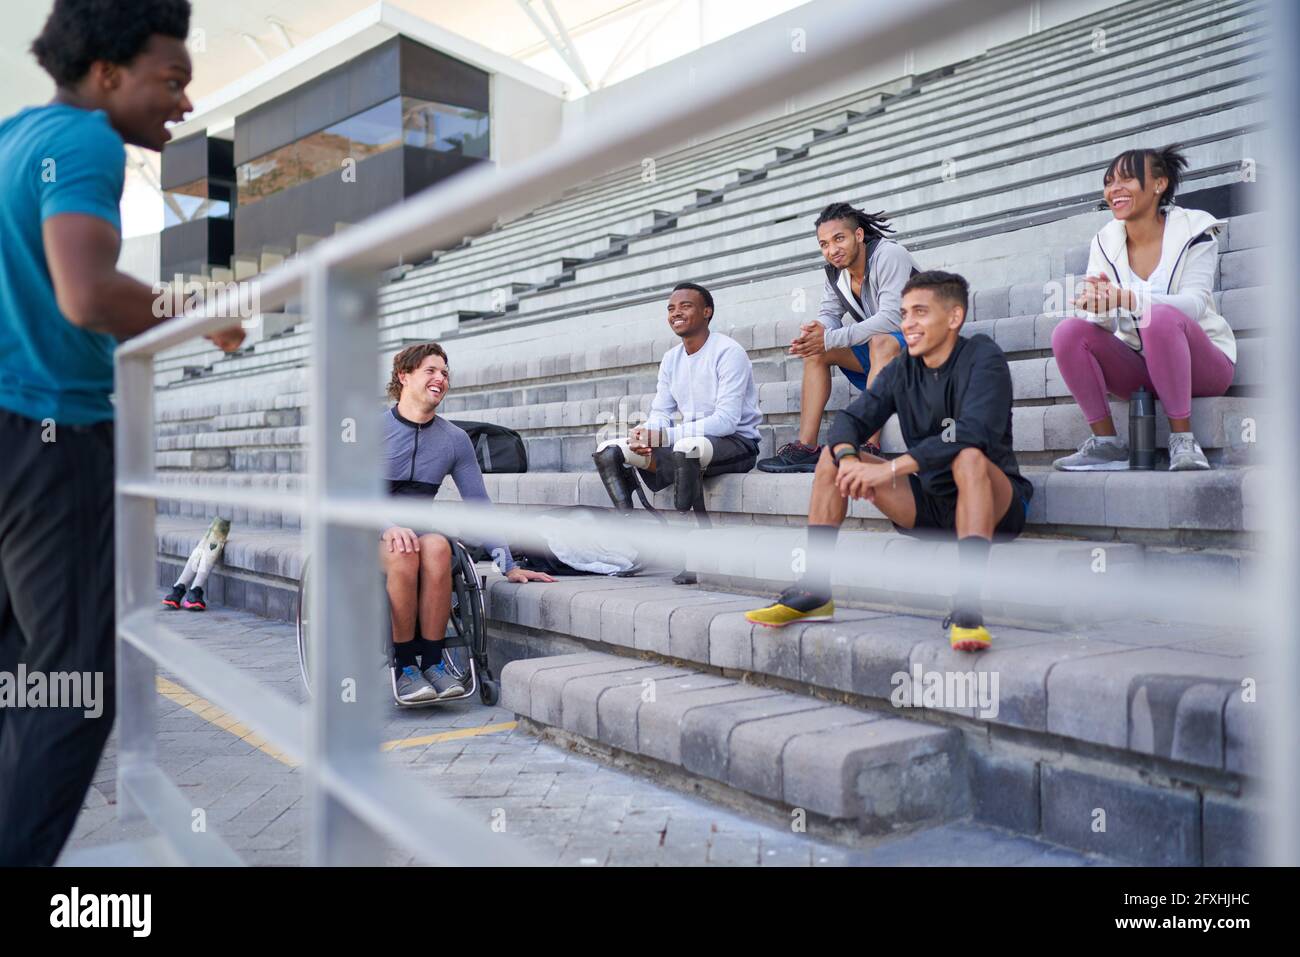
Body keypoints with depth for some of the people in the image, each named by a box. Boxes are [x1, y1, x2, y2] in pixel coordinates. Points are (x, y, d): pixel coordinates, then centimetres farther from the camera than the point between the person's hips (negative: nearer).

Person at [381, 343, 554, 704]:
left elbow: (479, 505, 8)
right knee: (403, 553, -36)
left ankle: (432, 662, -22)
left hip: (420, 527, 3)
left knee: (437, 546, -33)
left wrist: (508, 565, 1)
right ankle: (404, 667, -20)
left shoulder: (455, 440, 7)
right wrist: (389, 525, -30)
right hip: (371, 532, -2)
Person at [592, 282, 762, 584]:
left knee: (686, 449, -41)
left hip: (737, 442, -7)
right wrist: (645, 434, -16)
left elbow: (726, 421, -22)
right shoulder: (671, 359, 12)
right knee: (607, 451, -5)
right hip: (688, 442, 8)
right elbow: (660, 412, 10)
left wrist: (665, 435, -28)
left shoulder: (728, 352, -12)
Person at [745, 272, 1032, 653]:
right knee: (833, 456, -6)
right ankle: (815, 589, -9)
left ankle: (967, 604, -41)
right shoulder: (902, 370, 4)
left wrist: (888, 470, -36)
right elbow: (849, 420, -4)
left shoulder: (982, 357, -14)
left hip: (993, 504, -6)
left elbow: (971, 433, -31)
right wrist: (849, 458, -28)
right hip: (929, 503, 6)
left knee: (969, 456, -37)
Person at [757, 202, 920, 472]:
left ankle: (870, 447, -41)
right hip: (877, 349, 8)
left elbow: (891, 318, -31)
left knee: (881, 341, -37)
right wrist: (815, 333, -23)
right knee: (815, 350, -3)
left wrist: (830, 339, -33)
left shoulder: (889, 256, -21)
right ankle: (806, 447, -13)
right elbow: (829, 315, 3)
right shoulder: (836, 272, 4)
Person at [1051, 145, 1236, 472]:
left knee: (1161, 316, -35)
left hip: (1201, 364, -4)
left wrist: (1128, 300, -43)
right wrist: (1099, 305, -35)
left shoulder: (1193, 231, -9)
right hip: (1139, 366, 4)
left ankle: (1182, 438, -27)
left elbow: (1194, 303, -25)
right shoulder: (1105, 243, 0)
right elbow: (1105, 323, -9)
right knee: (1067, 332, -20)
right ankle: (1106, 443, -17)